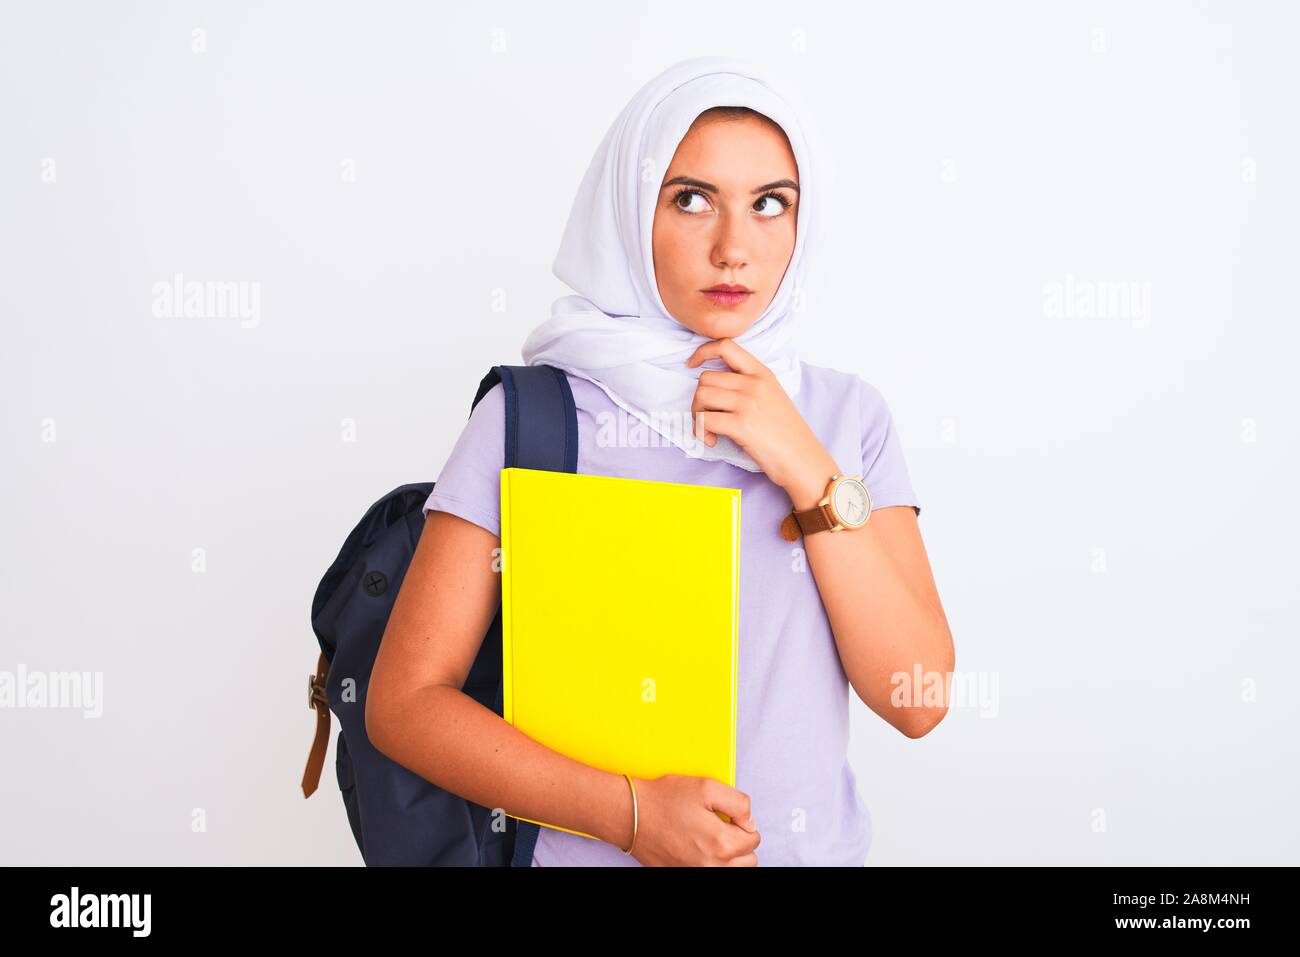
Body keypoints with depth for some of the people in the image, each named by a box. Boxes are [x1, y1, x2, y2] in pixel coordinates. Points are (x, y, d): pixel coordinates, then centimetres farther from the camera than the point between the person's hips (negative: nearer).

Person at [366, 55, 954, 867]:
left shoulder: (845, 413, -3)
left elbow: (918, 700, -9)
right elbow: (405, 700, -12)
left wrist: (809, 473, -17)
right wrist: (630, 810, -22)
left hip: (814, 846, 3)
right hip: (588, 848, -2)